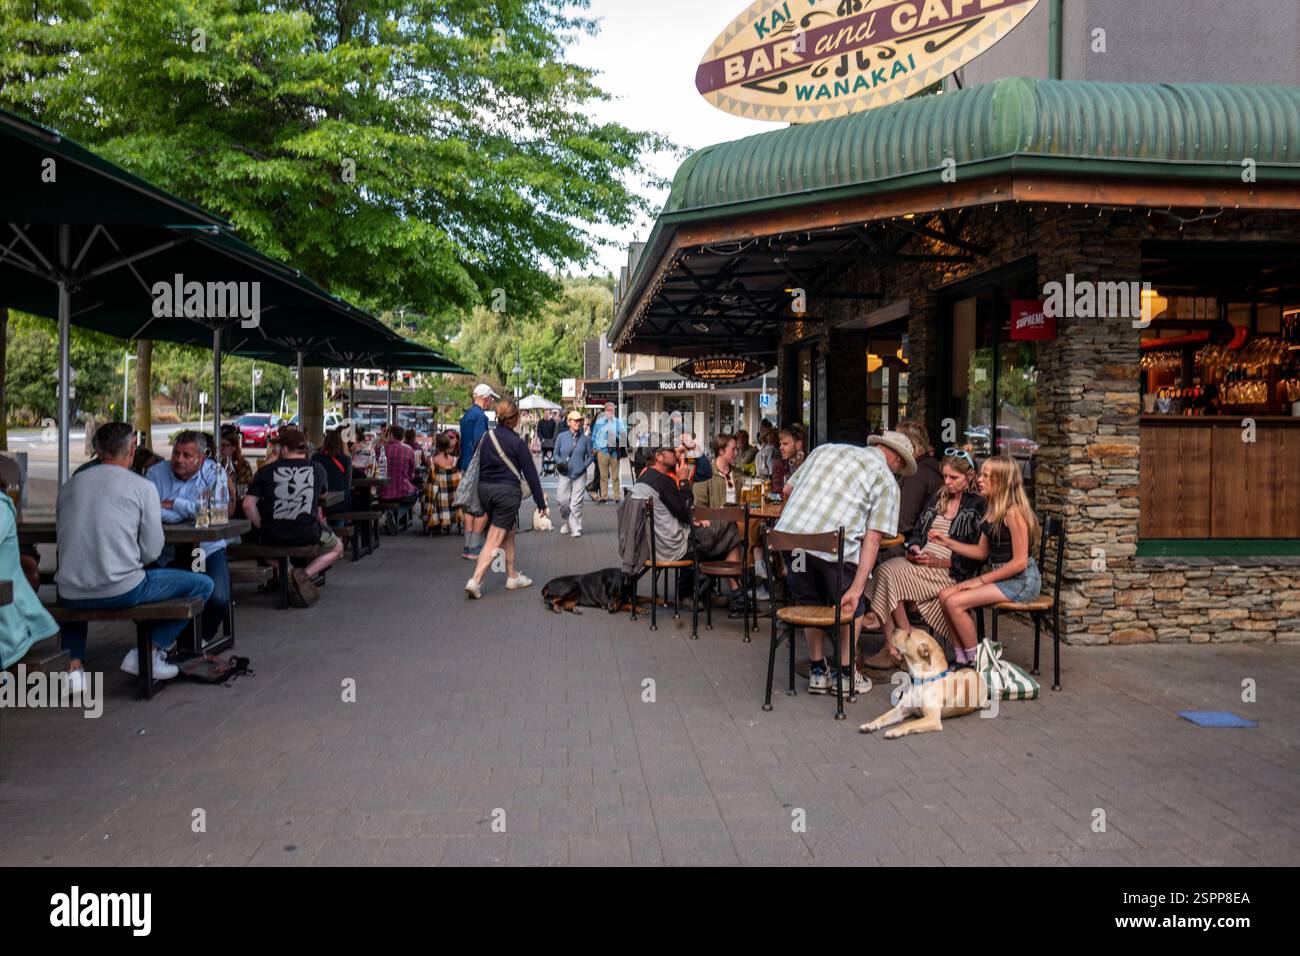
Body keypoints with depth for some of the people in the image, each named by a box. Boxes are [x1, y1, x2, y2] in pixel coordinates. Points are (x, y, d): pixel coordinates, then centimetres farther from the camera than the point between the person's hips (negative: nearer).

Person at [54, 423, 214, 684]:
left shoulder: (70, 485, 12)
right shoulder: (143, 487, -2)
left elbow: (62, 540, 20)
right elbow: (152, 551, -3)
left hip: (71, 597, 6)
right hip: (121, 592, -5)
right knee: (203, 585, 8)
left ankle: (73, 663, 22)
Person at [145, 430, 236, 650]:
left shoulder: (214, 473, -1)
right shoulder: (156, 473, 3)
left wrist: (174, 504, -13)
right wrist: (192, 512, -21)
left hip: (207, 548, -1)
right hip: (167, 553, 1)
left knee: (219, 599, -22)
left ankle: (202, 638, 12)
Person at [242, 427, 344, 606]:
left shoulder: (266, 470, 2)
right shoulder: (317, 469, 4)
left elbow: (248, 505, -4)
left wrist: (263, 528, 7)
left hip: (272, 536, 2)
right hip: (308, 534, -1)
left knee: (261, 542, 38)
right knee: (337, 547, 27)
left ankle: (285, 573, 9)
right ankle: (306, 575, -1)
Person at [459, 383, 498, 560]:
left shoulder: (466, 415, 16)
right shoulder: (480, 416, -14)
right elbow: (480, 443, -21)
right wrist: (485, 467, -18)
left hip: (466, 466, 10)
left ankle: (468, 547, 14)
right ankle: (474, 548, -5)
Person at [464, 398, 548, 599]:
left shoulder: (487, 437, 3)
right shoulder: (518, 443, -10)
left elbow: (479, 467, 8)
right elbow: (530, 474, -7)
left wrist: (480, 492, 18)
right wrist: (541, 502, -1)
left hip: (485, 489, 6)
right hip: (507, 491, -6)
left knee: (508, 534, 20)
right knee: (495, 539, -3)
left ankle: (512, 576, 29)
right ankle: (475, 580, -13)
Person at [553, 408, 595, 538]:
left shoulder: (585, 439, 2)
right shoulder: (561, 437, 2)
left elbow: (591, 455, 11)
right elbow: (556, 453, 9)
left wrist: (584, 466, -2)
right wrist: (559, 463, -8)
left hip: (580, 475, -1)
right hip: (565, 474, 1)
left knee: (576, 503, -2)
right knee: (563, 500, 1)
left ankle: (576, 528, 7)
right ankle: (567, 522, 27)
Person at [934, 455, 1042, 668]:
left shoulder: (1013, 512, -17)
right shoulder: (992, 510, 12)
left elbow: (1020, 562, -20)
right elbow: (982, 552, 15)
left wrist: (981, 580, -15)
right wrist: (947, 542, 6)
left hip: (1021, 580, -9)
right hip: (999, 575, 9)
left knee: (955, 602, -20)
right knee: (945, 595, -4)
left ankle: (975, 662, -5)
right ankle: (961, 658, 2)